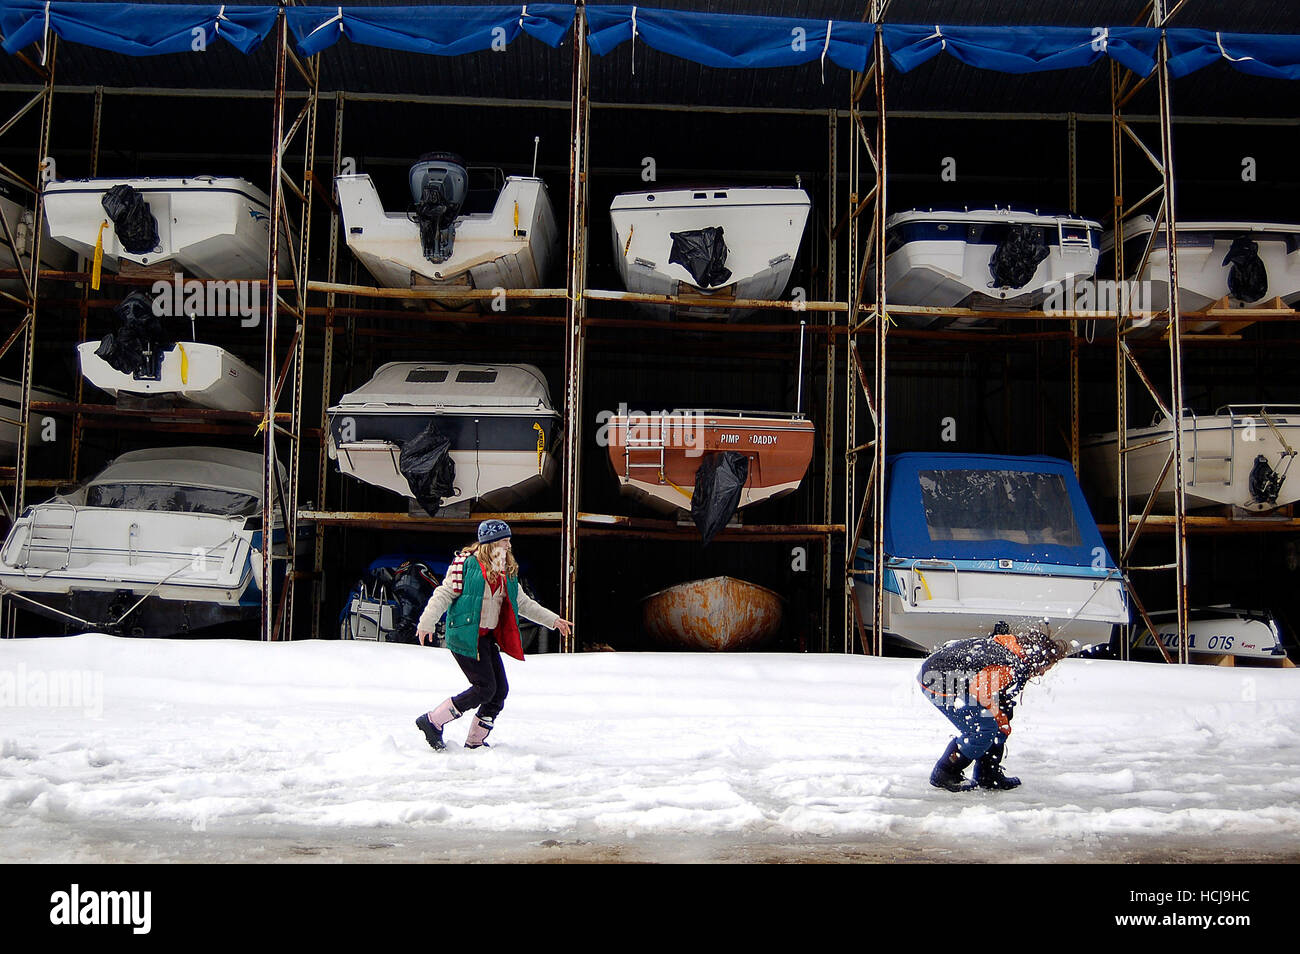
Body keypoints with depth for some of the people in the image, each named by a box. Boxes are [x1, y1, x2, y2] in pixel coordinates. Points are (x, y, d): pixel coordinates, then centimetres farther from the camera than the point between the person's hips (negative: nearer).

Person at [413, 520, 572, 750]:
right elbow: (444, 594, -8)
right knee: (485, 687, -13)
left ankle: (475, 742, 16)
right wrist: (426, 623, -15)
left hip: (489, 637, 8)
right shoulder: (466, 564, -8)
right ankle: (432, 721, -1)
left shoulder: (507, 571, 14)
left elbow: (522, 602, 22)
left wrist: (553, 620, 21)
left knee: (500, 690, 2)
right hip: (466, 636, -8)